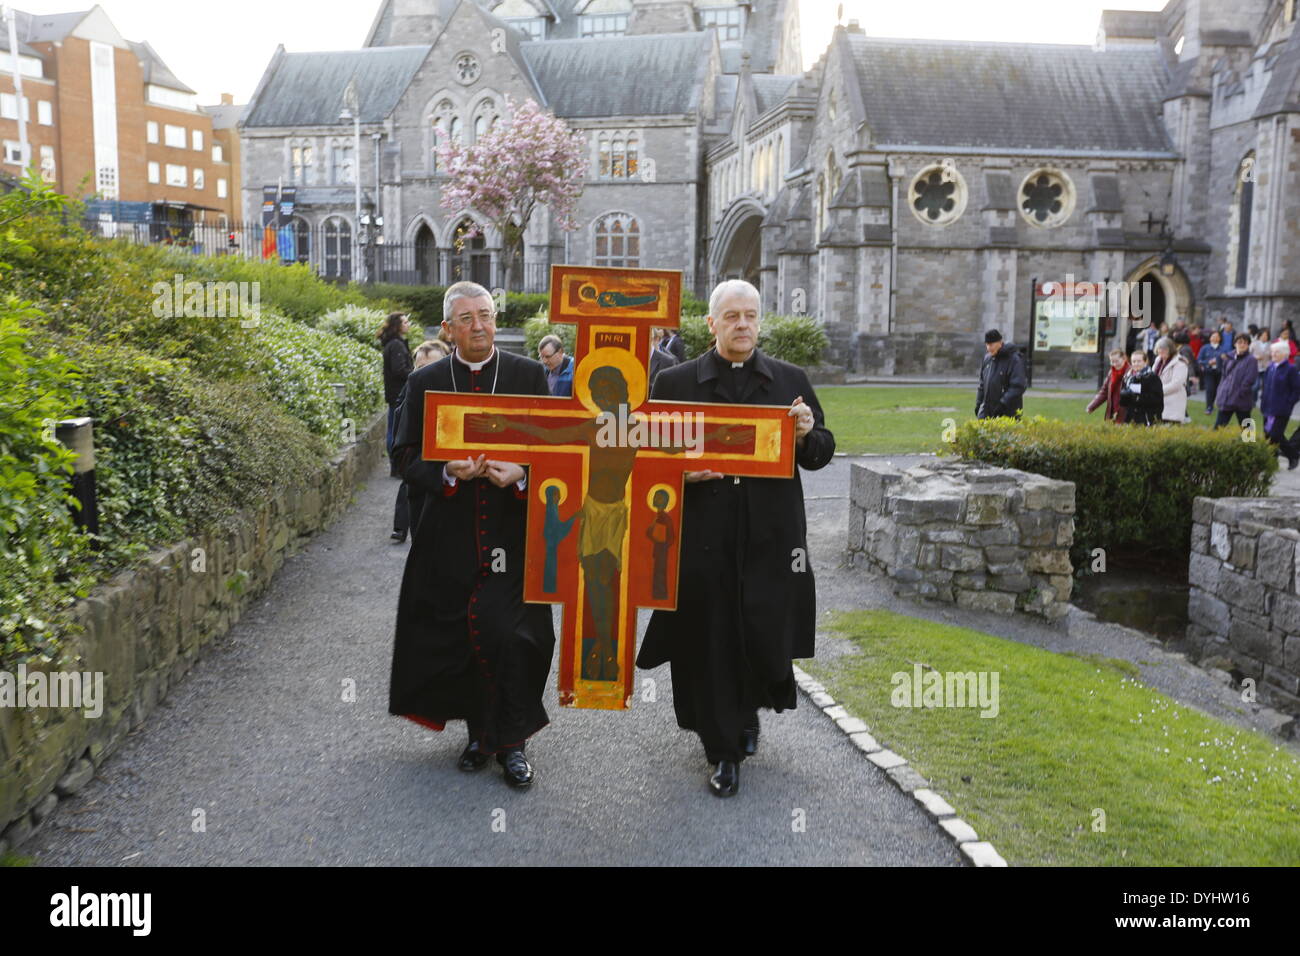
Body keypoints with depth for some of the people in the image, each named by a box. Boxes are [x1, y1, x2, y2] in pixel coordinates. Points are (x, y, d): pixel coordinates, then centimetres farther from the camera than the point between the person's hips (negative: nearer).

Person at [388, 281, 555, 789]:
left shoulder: (530, 375, 3)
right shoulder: (425, 382, 5)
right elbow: (407, 456, 6)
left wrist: (521, 475, -15)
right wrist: (447, 474, -14)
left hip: (514, 530, -1)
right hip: (452, 533, 1)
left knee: (508, 636, -6)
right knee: (462, 637, 6)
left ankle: (511, 742, 11)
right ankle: (479, 732, 27)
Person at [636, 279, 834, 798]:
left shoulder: (791, 380, 10)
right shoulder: (675, 382, 5)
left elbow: (822, 453, 12)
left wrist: (807, 435, -10)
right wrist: (680, 472, -12)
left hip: (771, 538, 1)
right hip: (703, 540, -1)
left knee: (768, 637, 2)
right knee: (710, 644, 4)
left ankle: (750, 708, 36)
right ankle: (724, 751, 21)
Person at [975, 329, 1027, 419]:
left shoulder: (1014, 360, -11)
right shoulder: (987, 358, 11)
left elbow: (1018, 387, -17)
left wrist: (1003, 404, -23)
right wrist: (978, 404, 14)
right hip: (986, 411, 6)